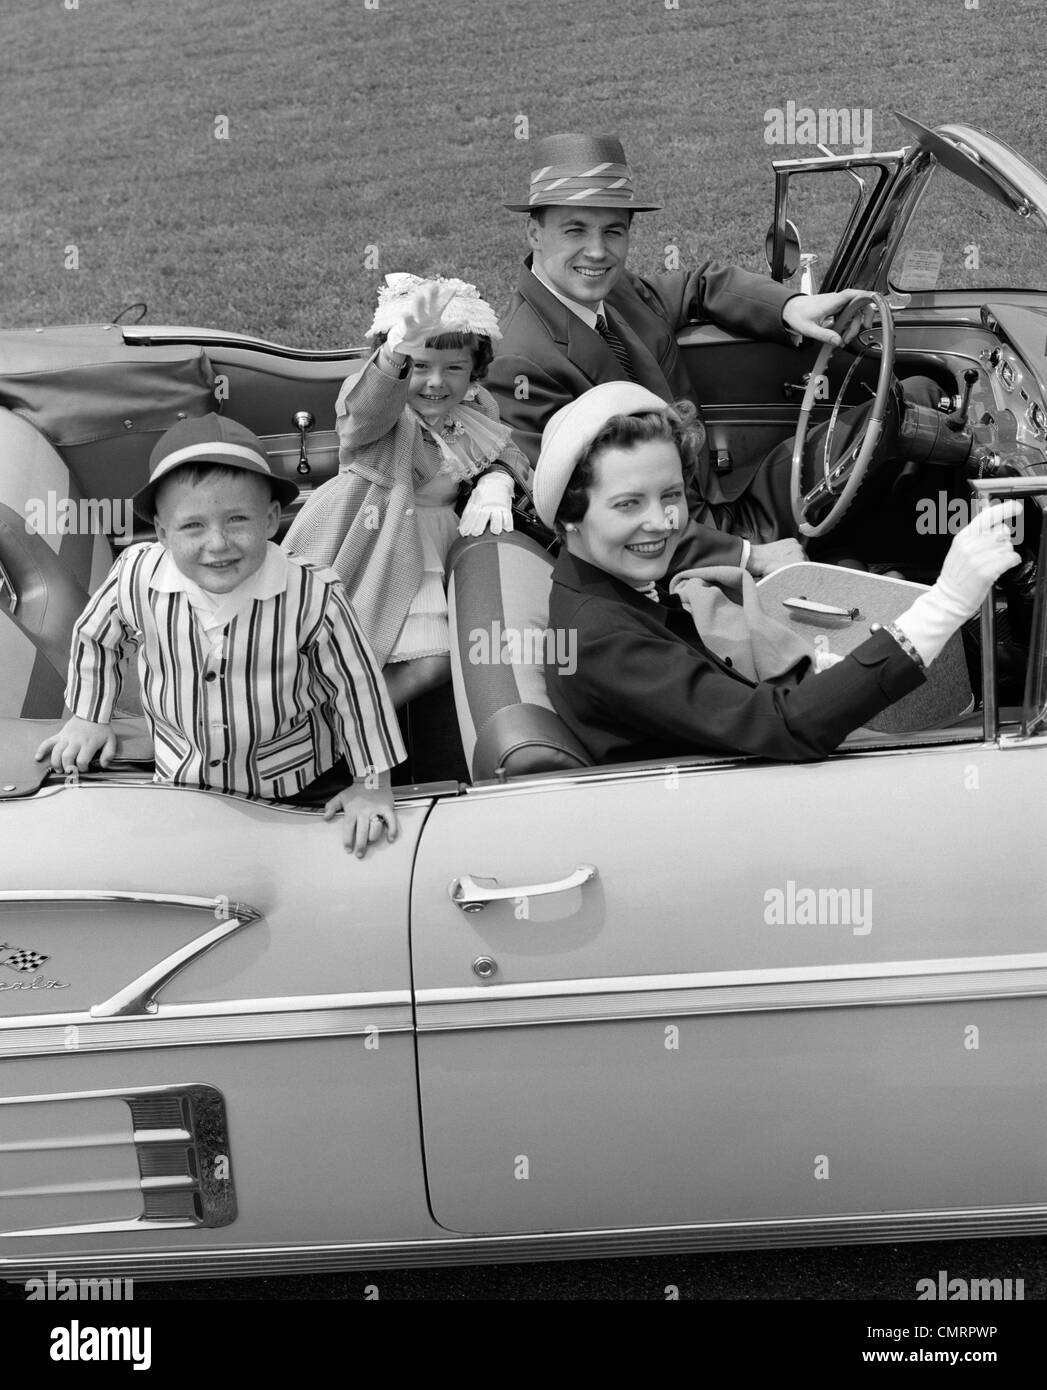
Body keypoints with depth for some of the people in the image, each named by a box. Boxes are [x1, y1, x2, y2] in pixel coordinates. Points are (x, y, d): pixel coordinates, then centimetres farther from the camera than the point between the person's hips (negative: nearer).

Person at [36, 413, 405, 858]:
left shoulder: (313, 596, -29)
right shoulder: (135, 577, -23)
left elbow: (356, 687, -14)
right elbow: (93, 638, 1)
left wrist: (373, 784, -8)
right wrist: (88, 719, 7)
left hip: (295, 782, -2)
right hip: (179, 777, 2)